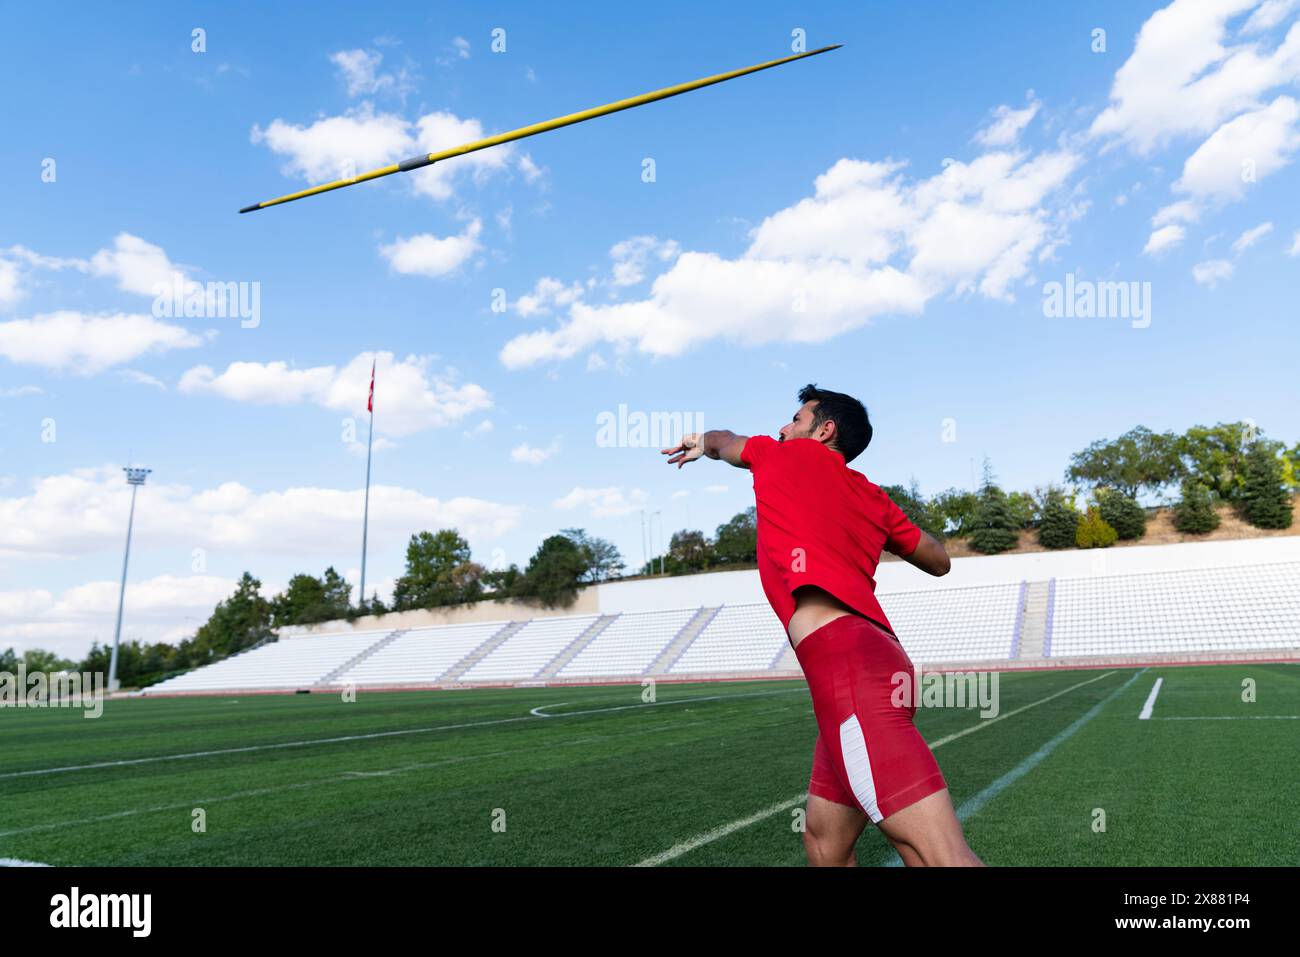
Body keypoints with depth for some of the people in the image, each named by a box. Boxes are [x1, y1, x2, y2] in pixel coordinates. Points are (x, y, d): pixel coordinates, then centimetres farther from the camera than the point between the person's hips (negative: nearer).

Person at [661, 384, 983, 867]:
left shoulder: (785, 455, 10)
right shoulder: (874, 498, 23)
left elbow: (723, 442, 31)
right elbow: (939, 561, 35)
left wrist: (699, 442, 55)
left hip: (842, 659, -8)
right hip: (878, 659, 9)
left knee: (943, 855, -16)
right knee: (824, 841, 18)